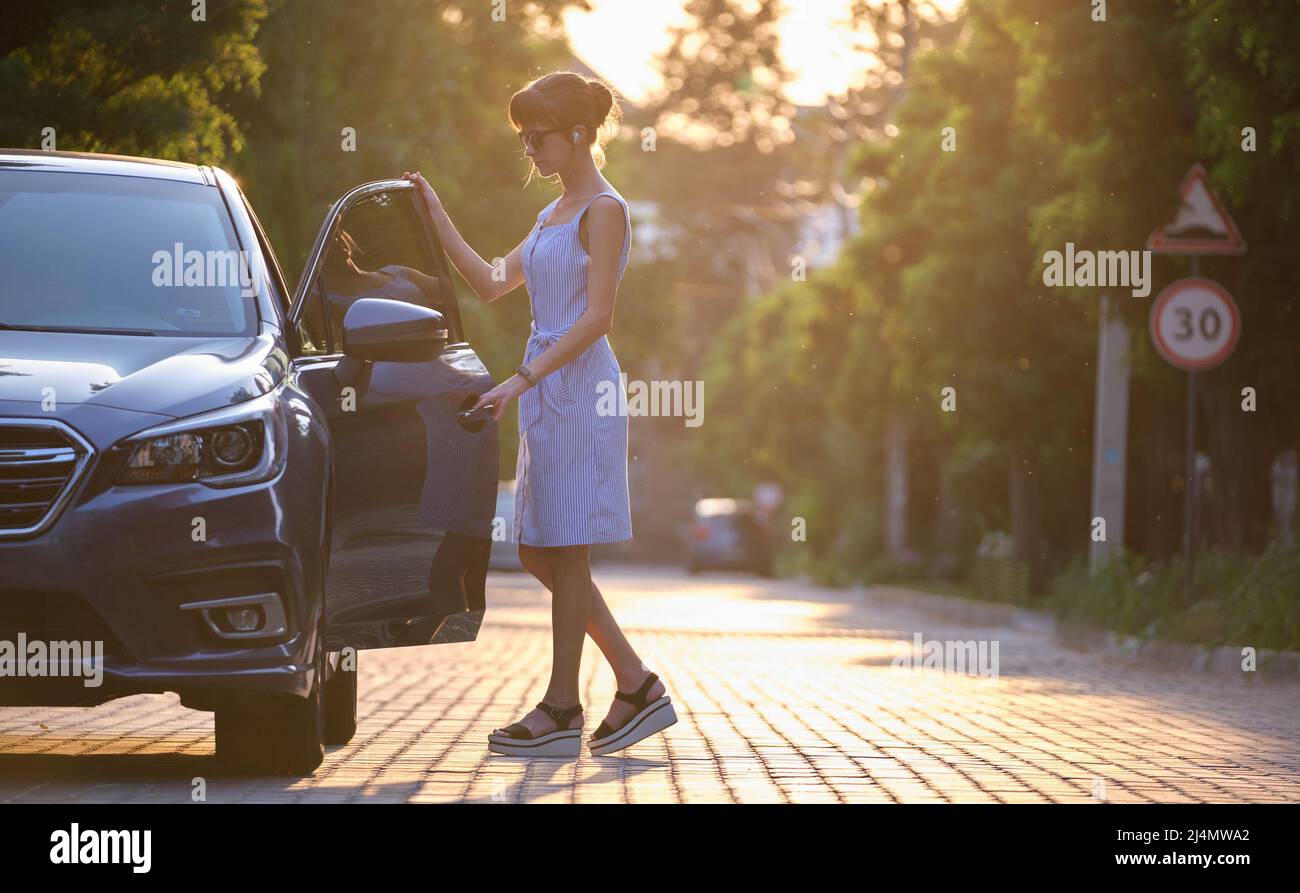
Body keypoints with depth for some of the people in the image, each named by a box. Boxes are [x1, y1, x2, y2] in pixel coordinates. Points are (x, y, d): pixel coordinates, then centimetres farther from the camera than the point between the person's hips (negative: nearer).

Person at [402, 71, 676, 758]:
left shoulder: (604, 211, -9)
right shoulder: (555, 213, 19)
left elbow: (596, 319, -16)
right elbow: (492, 284, 22)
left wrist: (522, 381, -21)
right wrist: (435, 215, 18)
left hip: (580, 390, -9)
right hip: (545, 393, 9)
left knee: (566, 552, -5)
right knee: (538, 552, 8)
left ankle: (562, 711, 1)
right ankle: (637, 687, 12)